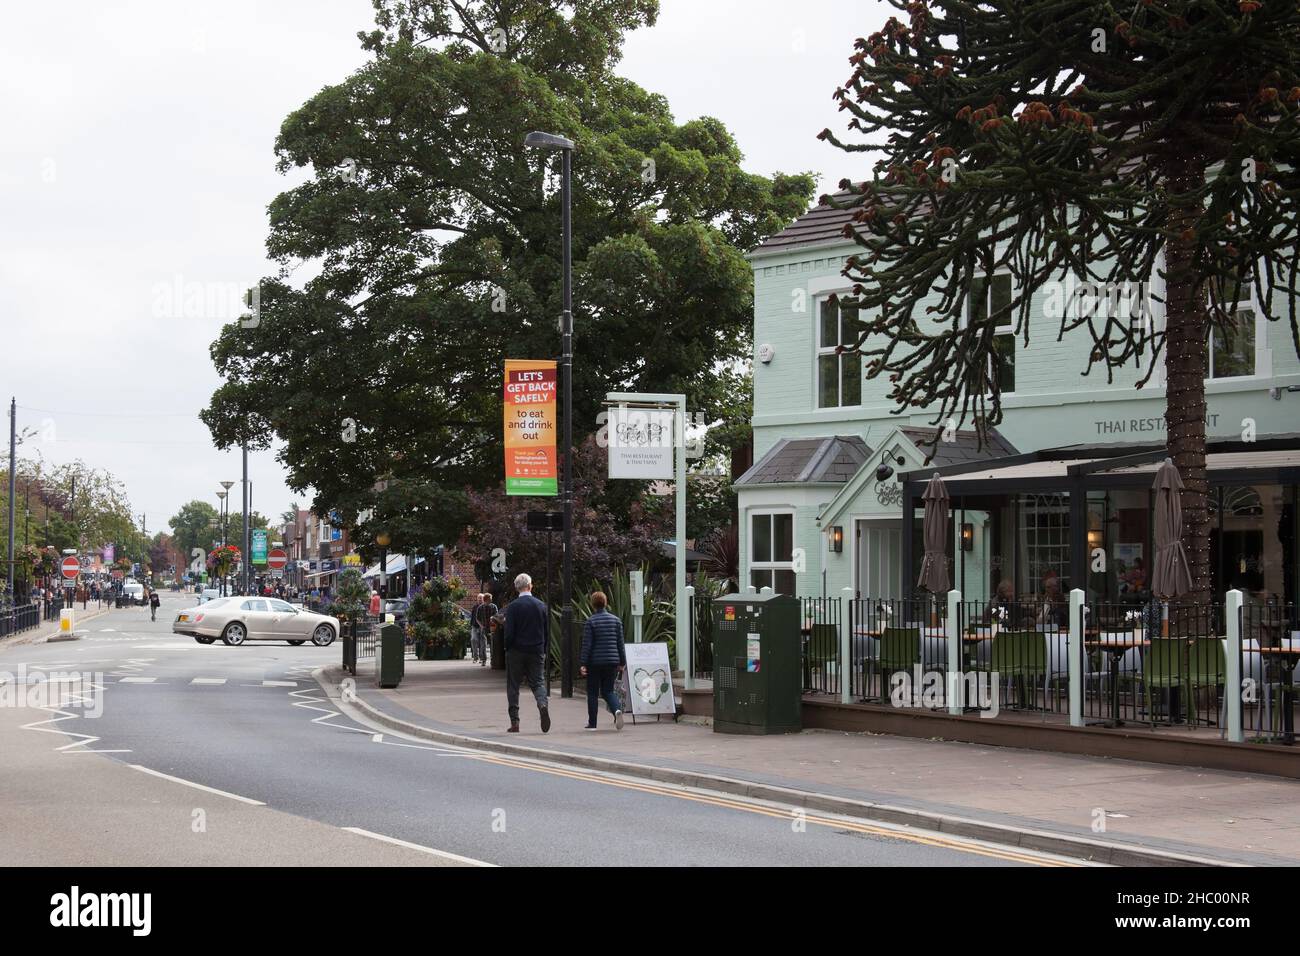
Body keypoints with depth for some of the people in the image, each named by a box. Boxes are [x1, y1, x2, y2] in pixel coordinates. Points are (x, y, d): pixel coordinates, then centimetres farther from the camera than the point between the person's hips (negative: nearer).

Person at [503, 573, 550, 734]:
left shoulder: (513, 606, -10)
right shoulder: (542, 606, 1)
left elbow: (509, 631, -12)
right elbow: (546, 631, 6)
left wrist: (507, 648, 2)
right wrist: (543, 651, 14)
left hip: (516, 652, -2)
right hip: (536, 652, 2)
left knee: (513, 686, 7)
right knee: (537, 682, 9)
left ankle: (514, 722, 6)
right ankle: (542, 704, -22)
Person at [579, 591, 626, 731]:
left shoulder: (590, 621, -7)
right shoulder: (616, 620, 4)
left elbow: (587, 645, -9)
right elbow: (620, 643, 7)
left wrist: (583, 664, -7)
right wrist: (622, 663, 13)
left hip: (595, 662, -3)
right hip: (612, 661, 3)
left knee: (592, 693, 9)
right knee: (608, 691, 12)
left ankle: (592, 723, 11)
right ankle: (617, 709, -17)